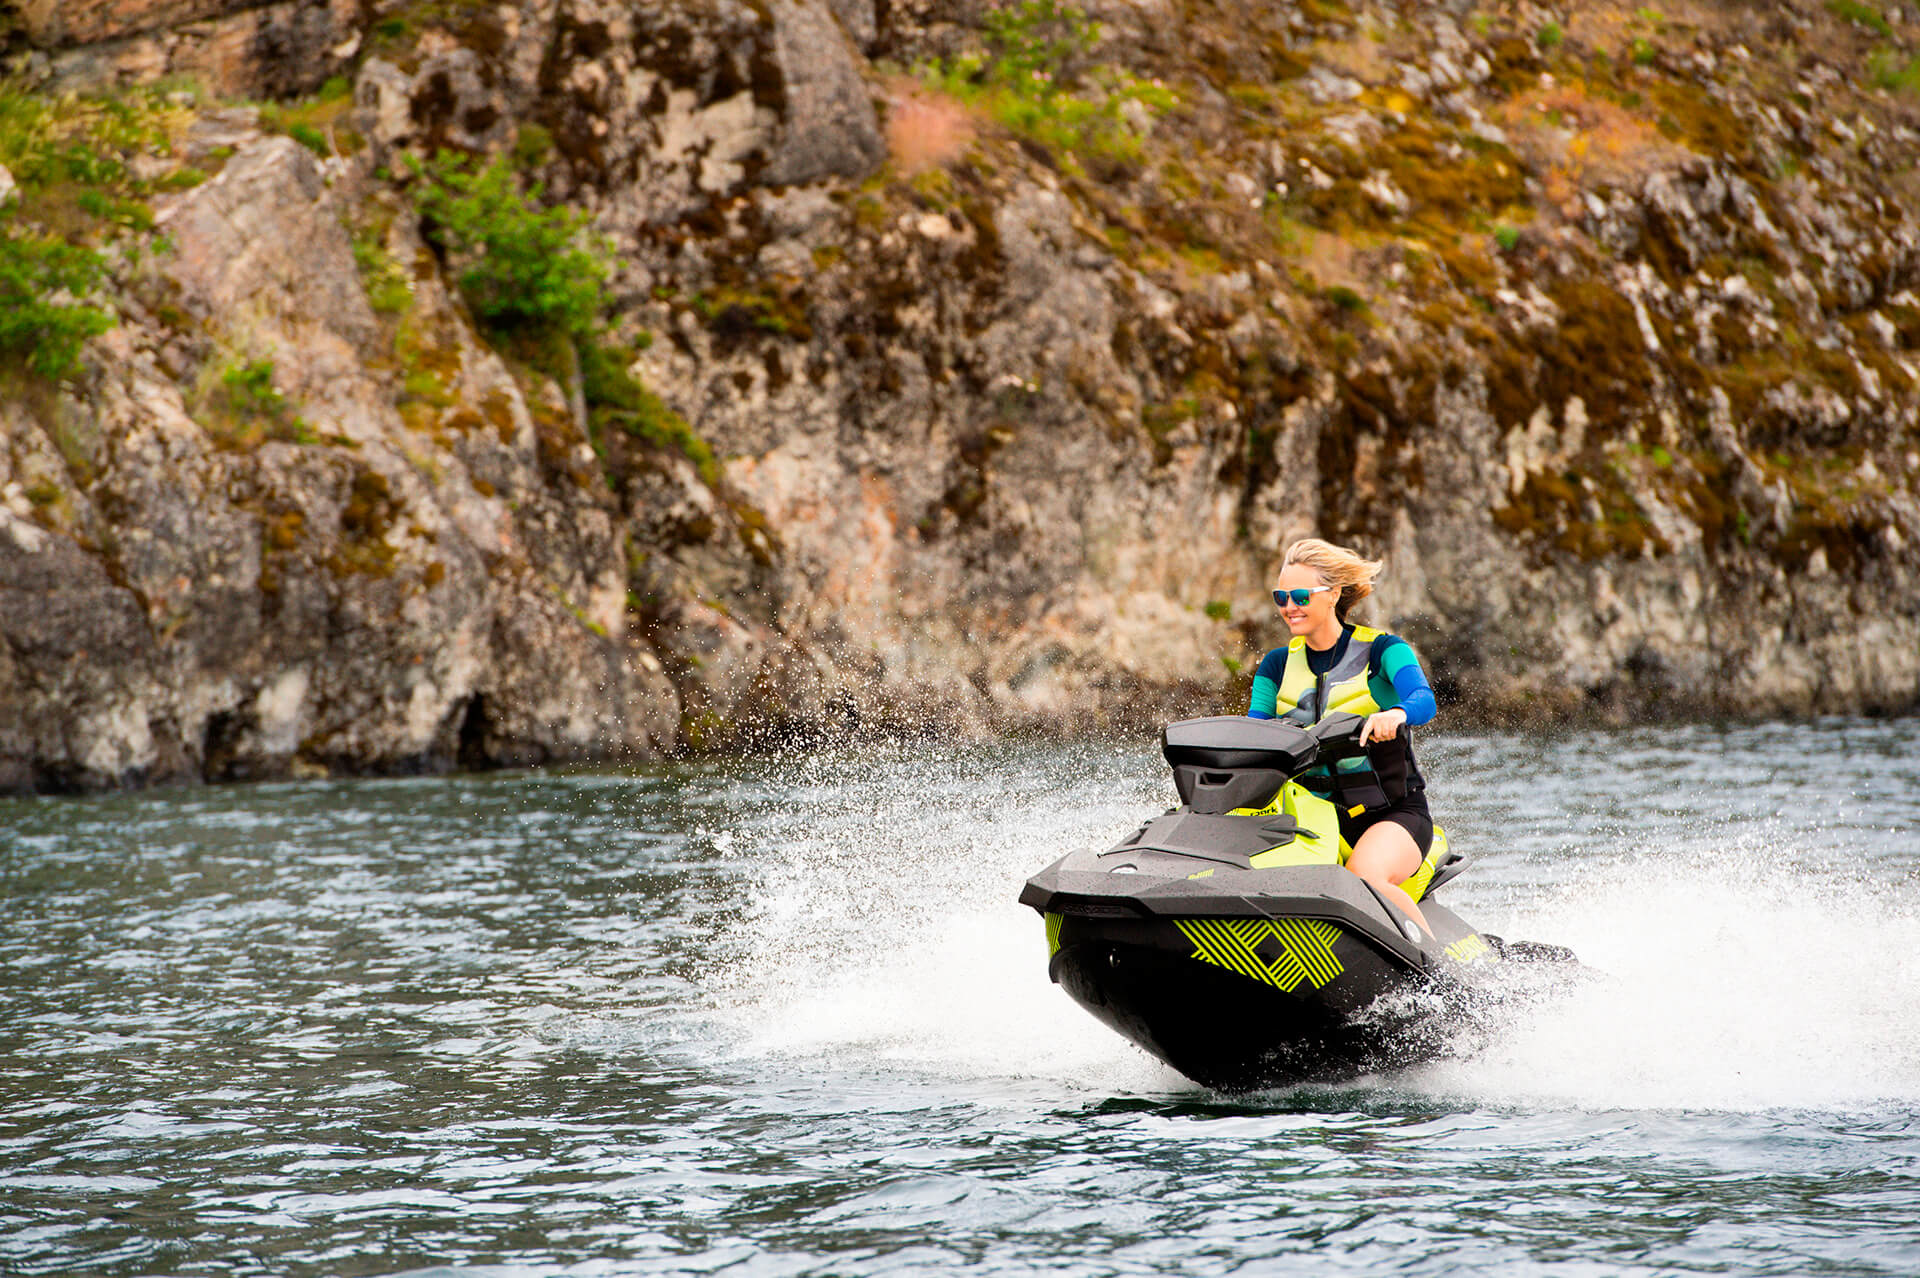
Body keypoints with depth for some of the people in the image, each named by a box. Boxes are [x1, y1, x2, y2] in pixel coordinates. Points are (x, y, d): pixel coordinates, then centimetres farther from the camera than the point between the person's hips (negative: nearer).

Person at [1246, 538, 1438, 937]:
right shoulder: (1277, 665, 12)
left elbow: (1423, 700, -22)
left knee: (1365, 878, -35)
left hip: (1392, 813, -4)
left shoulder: (1382, 650, -3)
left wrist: (1394, 714, -46)